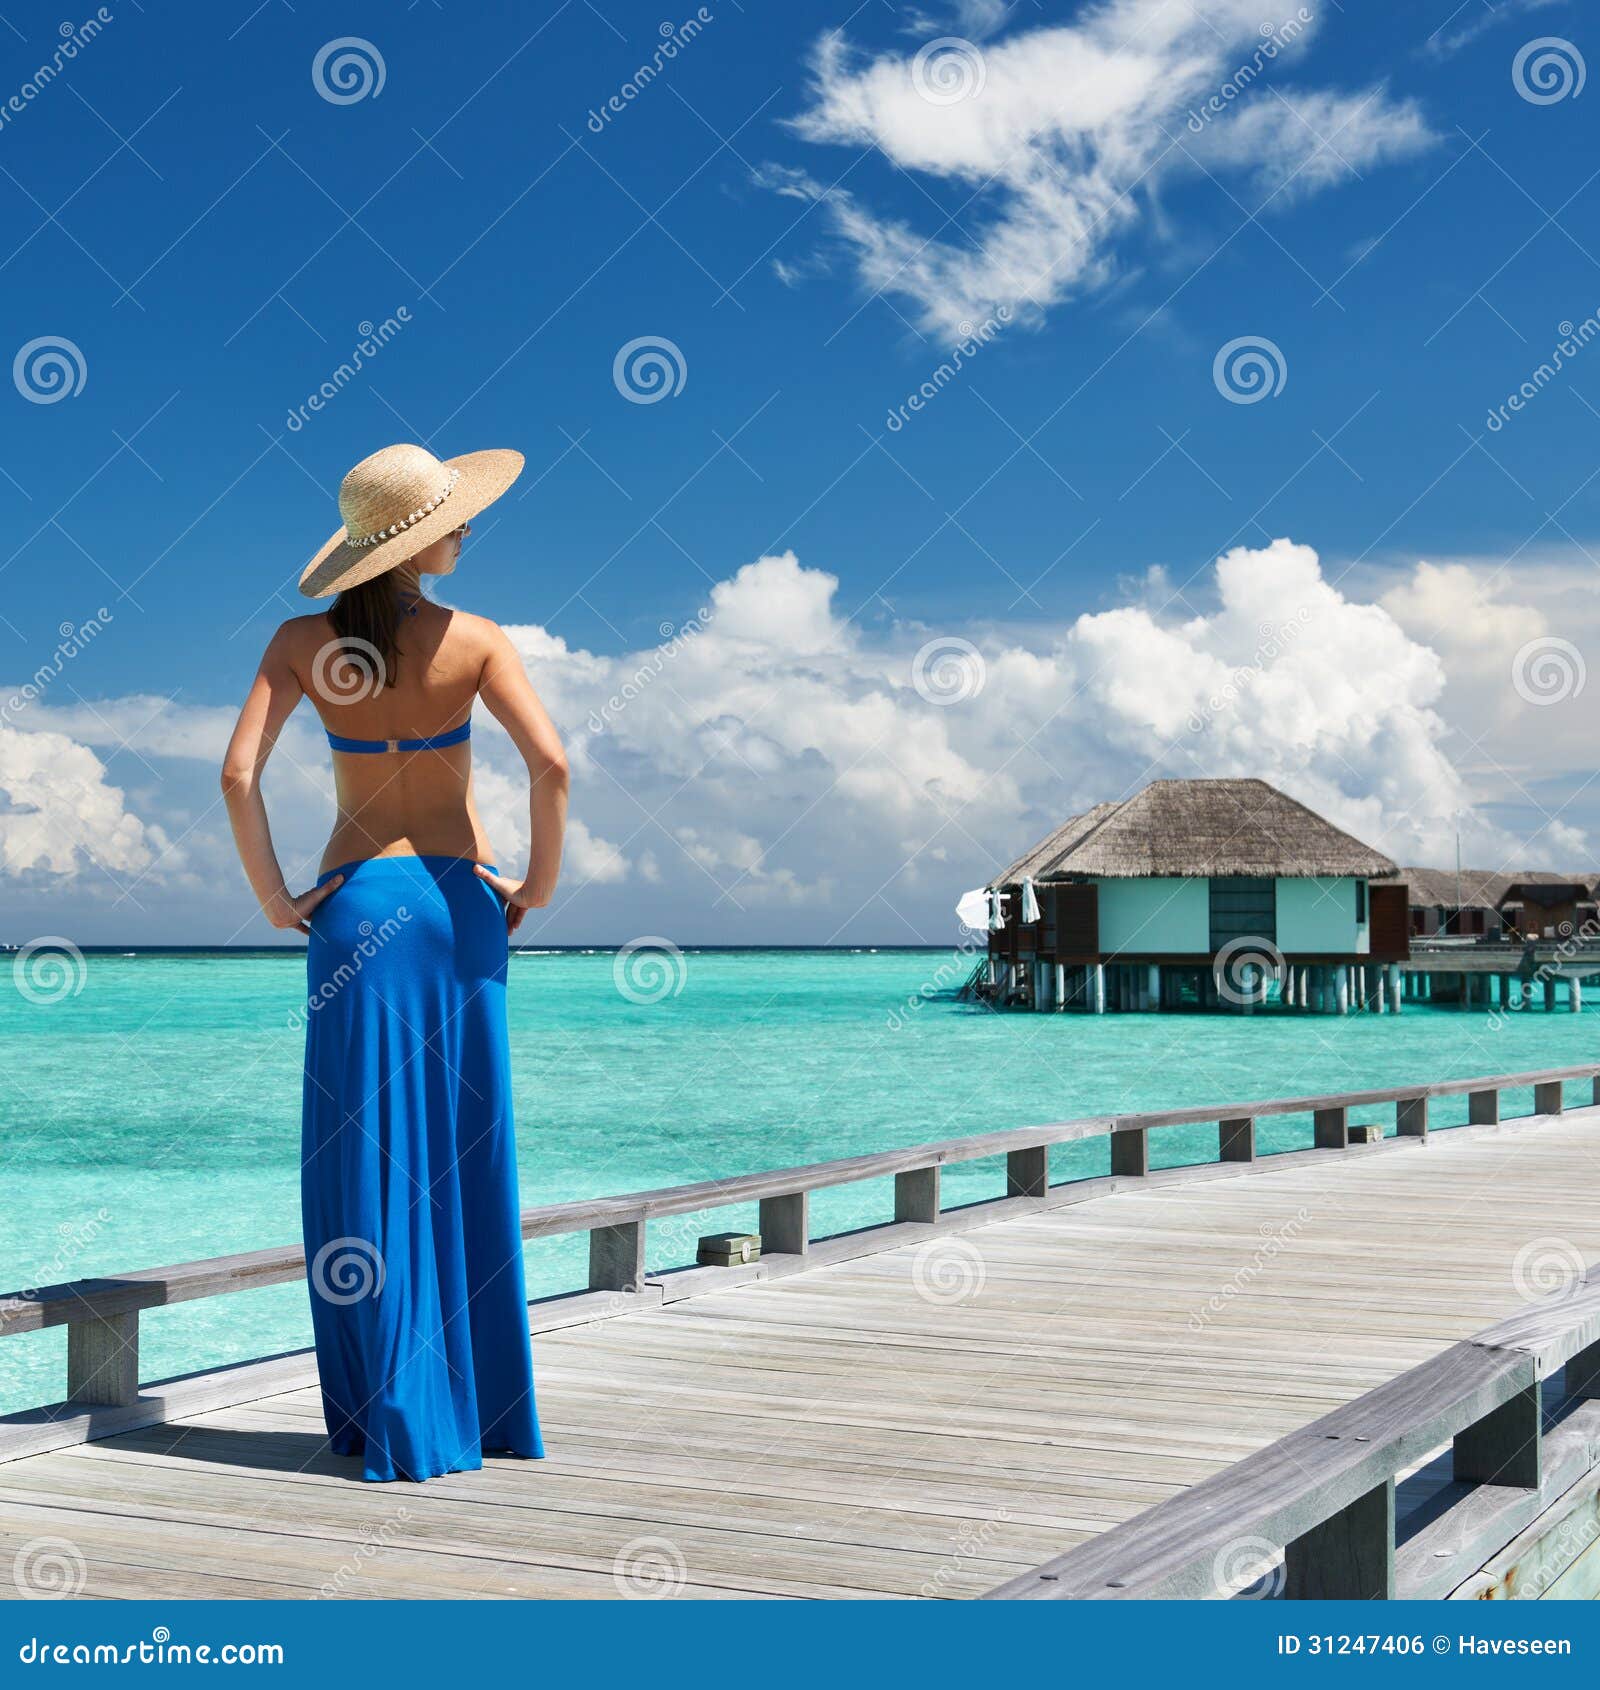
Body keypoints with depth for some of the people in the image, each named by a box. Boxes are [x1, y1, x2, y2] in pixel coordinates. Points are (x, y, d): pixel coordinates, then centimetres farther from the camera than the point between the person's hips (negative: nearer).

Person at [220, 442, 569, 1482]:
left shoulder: (303, 644, 0)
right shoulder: (475, 642, -5)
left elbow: (239, 777, -9)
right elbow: (551, 766, -16)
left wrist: (275, 898, 0)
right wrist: (541, 883, -3)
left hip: (357, 900, 0)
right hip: (458, 897, 0)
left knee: (369, 1159, 4)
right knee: (466, 1159, 9)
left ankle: (396, 1422, 4)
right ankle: (482, 1407, 16)